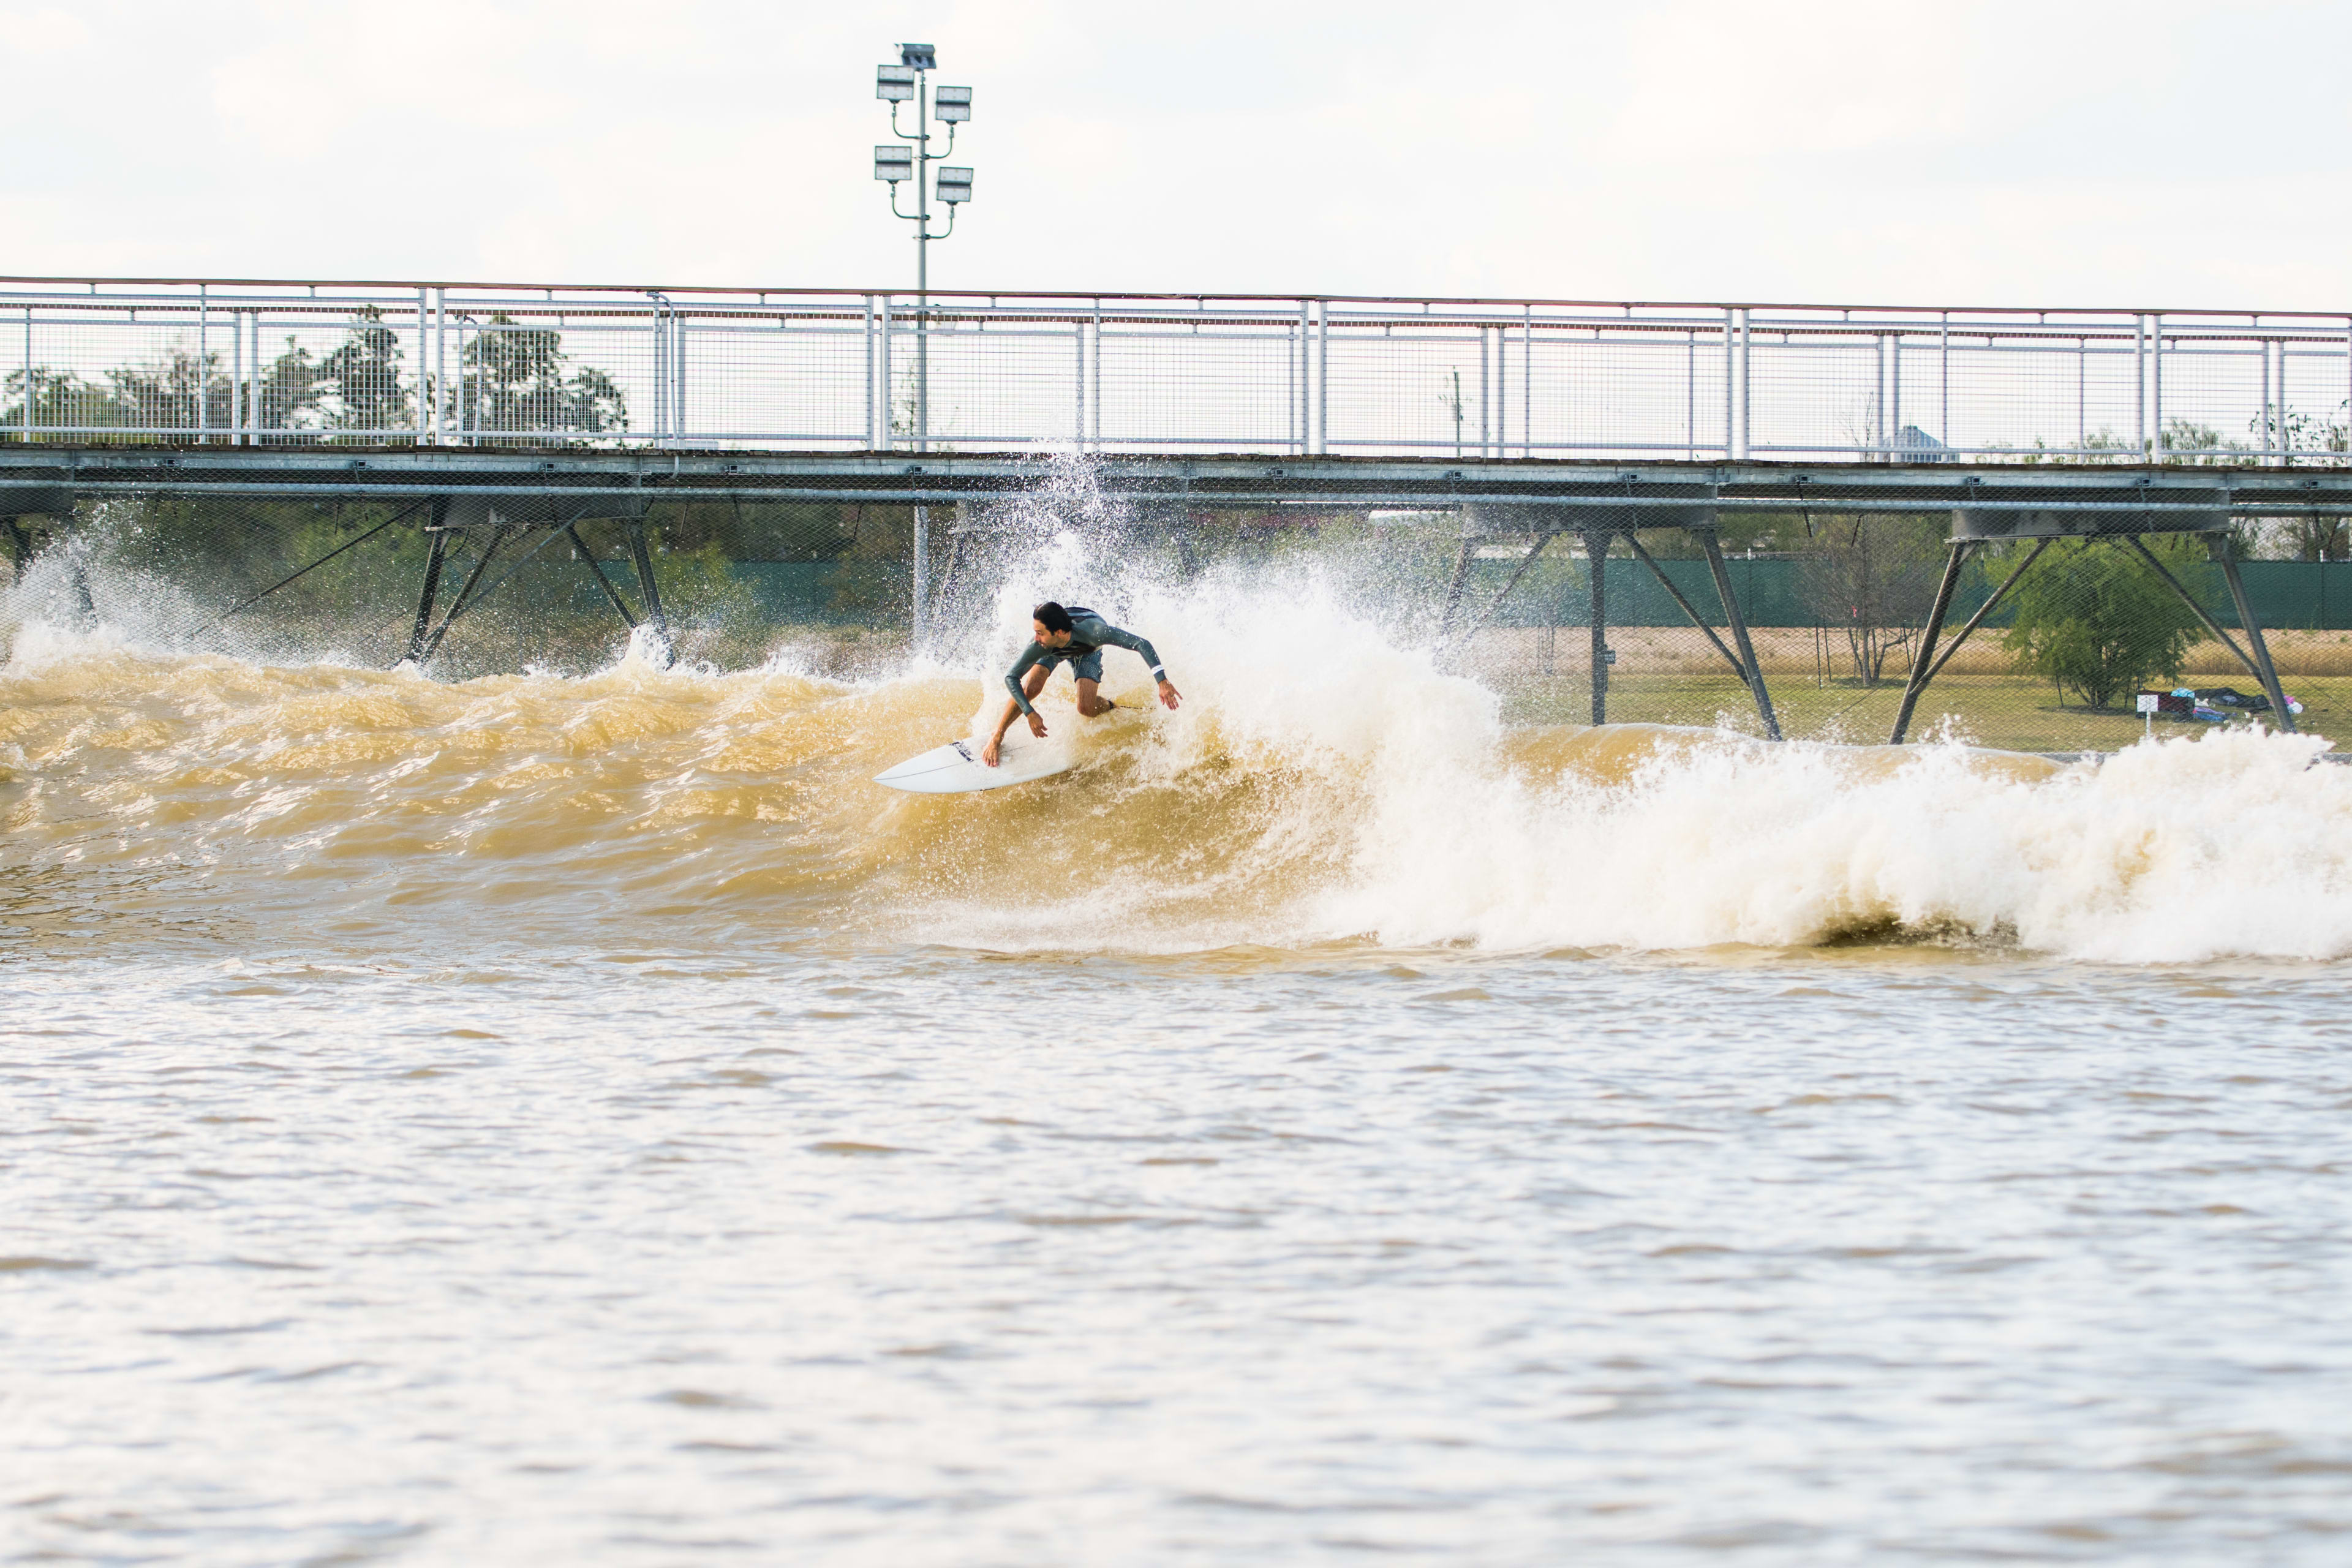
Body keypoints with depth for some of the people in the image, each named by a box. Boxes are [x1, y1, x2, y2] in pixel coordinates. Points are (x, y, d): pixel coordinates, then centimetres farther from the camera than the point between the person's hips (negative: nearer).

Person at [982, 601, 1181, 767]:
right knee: (1029, 689, -23)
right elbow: (1011, 677, -29)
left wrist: (1162, 682, -52)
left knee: (1086, 709, -19)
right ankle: (996, 739, -2)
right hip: (1053, 651, 1)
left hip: (1088, 651, -1)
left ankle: (1109, 707, 18)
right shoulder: (1039, 646, -42)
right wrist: (1030, 713, -39)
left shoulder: (1093, 631, -49)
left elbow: (1141, 644, -45)